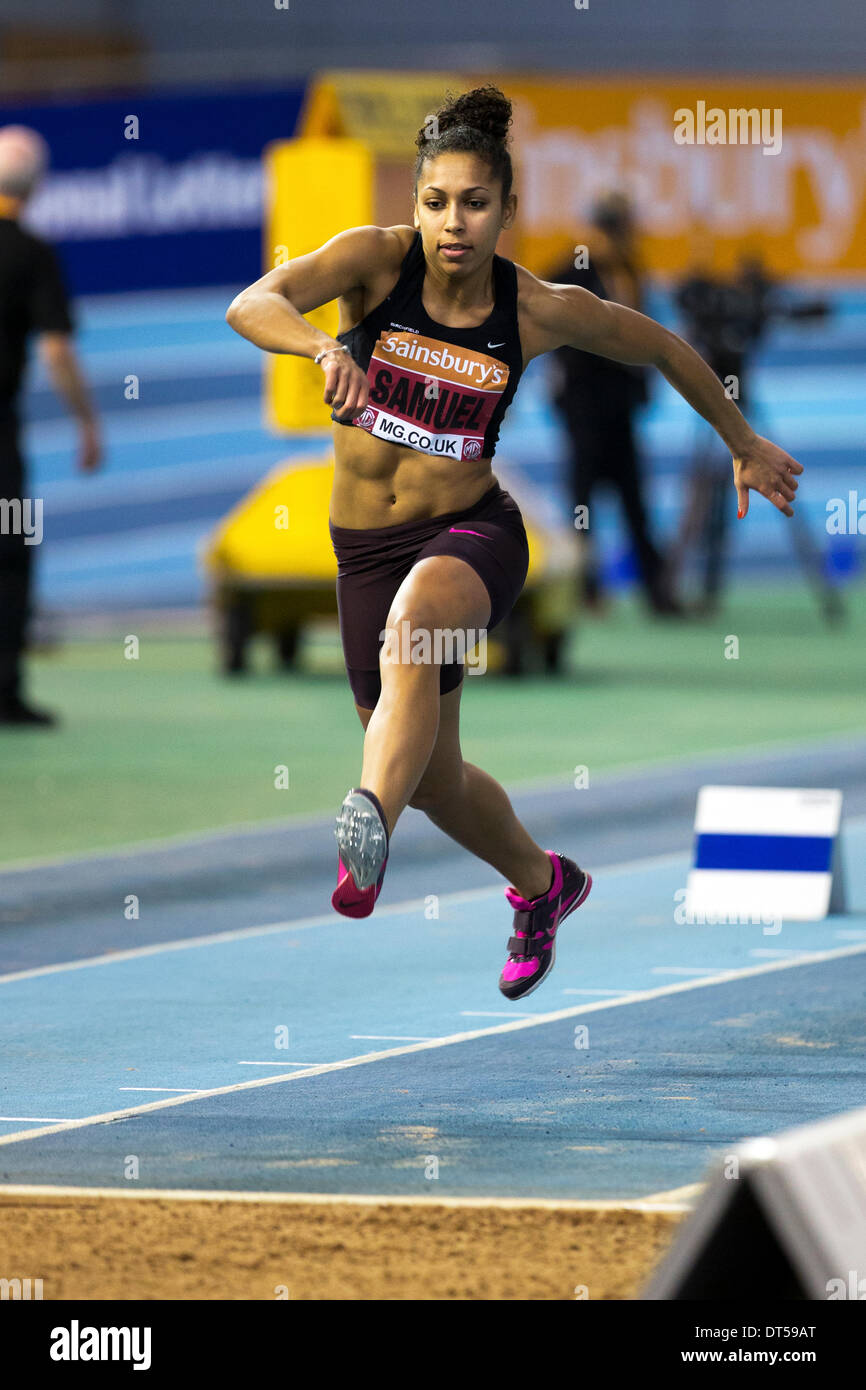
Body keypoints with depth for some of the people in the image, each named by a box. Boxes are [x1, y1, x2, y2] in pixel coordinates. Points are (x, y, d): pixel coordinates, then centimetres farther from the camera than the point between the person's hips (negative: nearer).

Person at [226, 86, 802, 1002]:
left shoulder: (541, 311, -9)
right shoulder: (375, 260, -12)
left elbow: (664, 350, 9)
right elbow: (250, 305, -28)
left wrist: (744, 446, 20)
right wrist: (323, 347, -49)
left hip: (472, 531, -3)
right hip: (367, 545, 3)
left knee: (414, 620, -40)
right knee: (435, 781, 14)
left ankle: (370, 824, -59)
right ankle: (542, 885, 44)